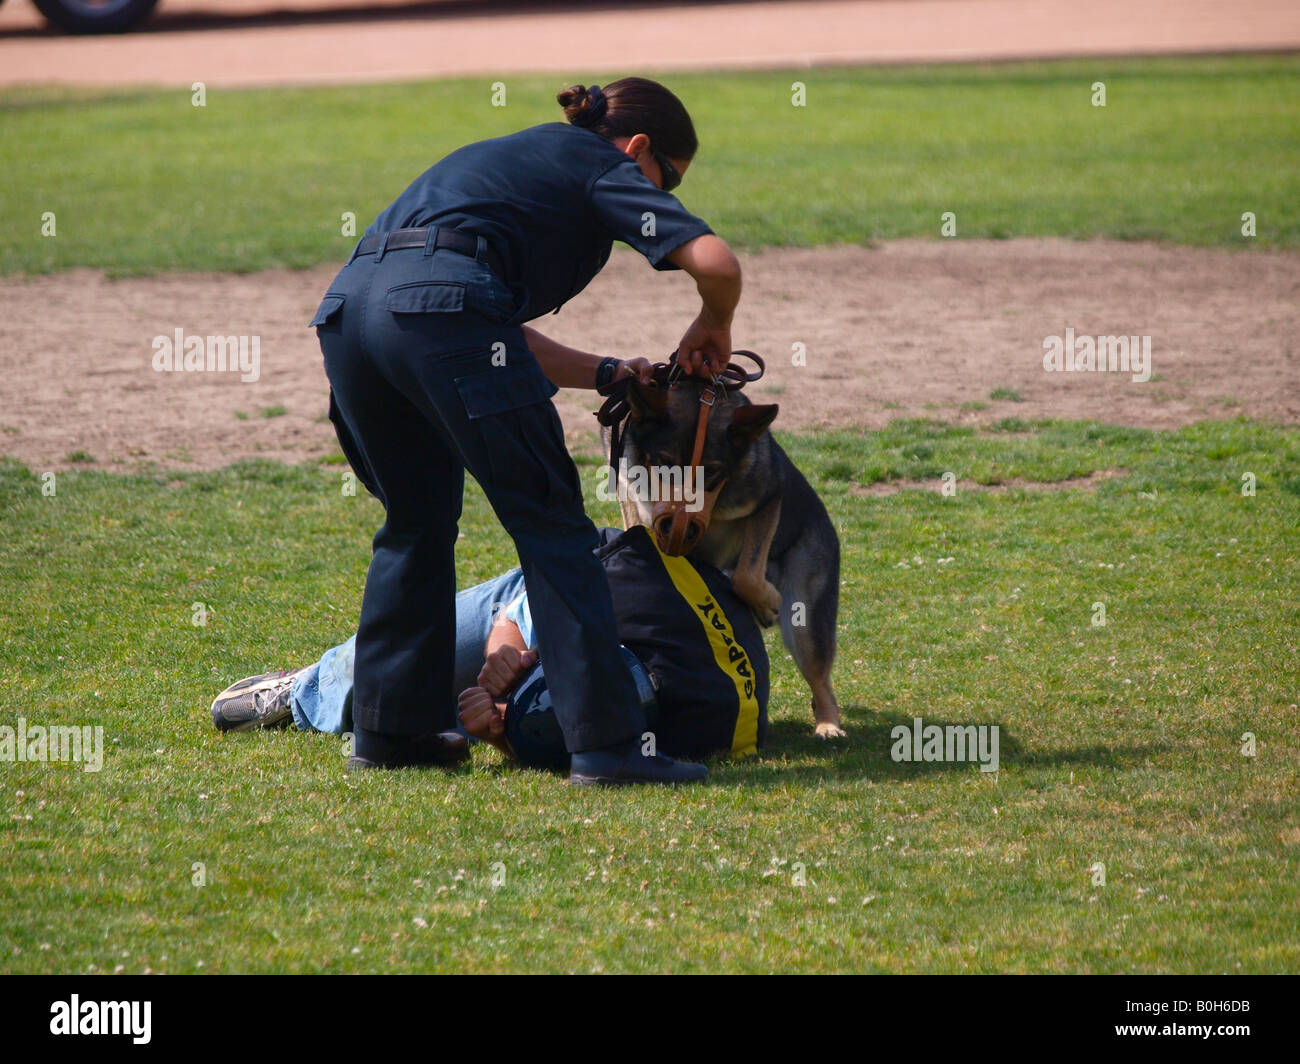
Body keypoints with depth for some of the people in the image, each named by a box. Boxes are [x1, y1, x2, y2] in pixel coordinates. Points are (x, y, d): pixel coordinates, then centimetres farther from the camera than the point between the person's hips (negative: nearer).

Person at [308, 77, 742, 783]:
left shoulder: (516, 158, 38)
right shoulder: (604, 169, 15)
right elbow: (715, 262, 1)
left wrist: (609, 375, 32)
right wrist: (713, 327, 21)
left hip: (347, 302, 8)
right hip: (442, 306, -8)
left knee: (416, 524, 24)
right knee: (549, 524, -2)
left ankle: (390, 727, 27)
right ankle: (603, 742, -6)